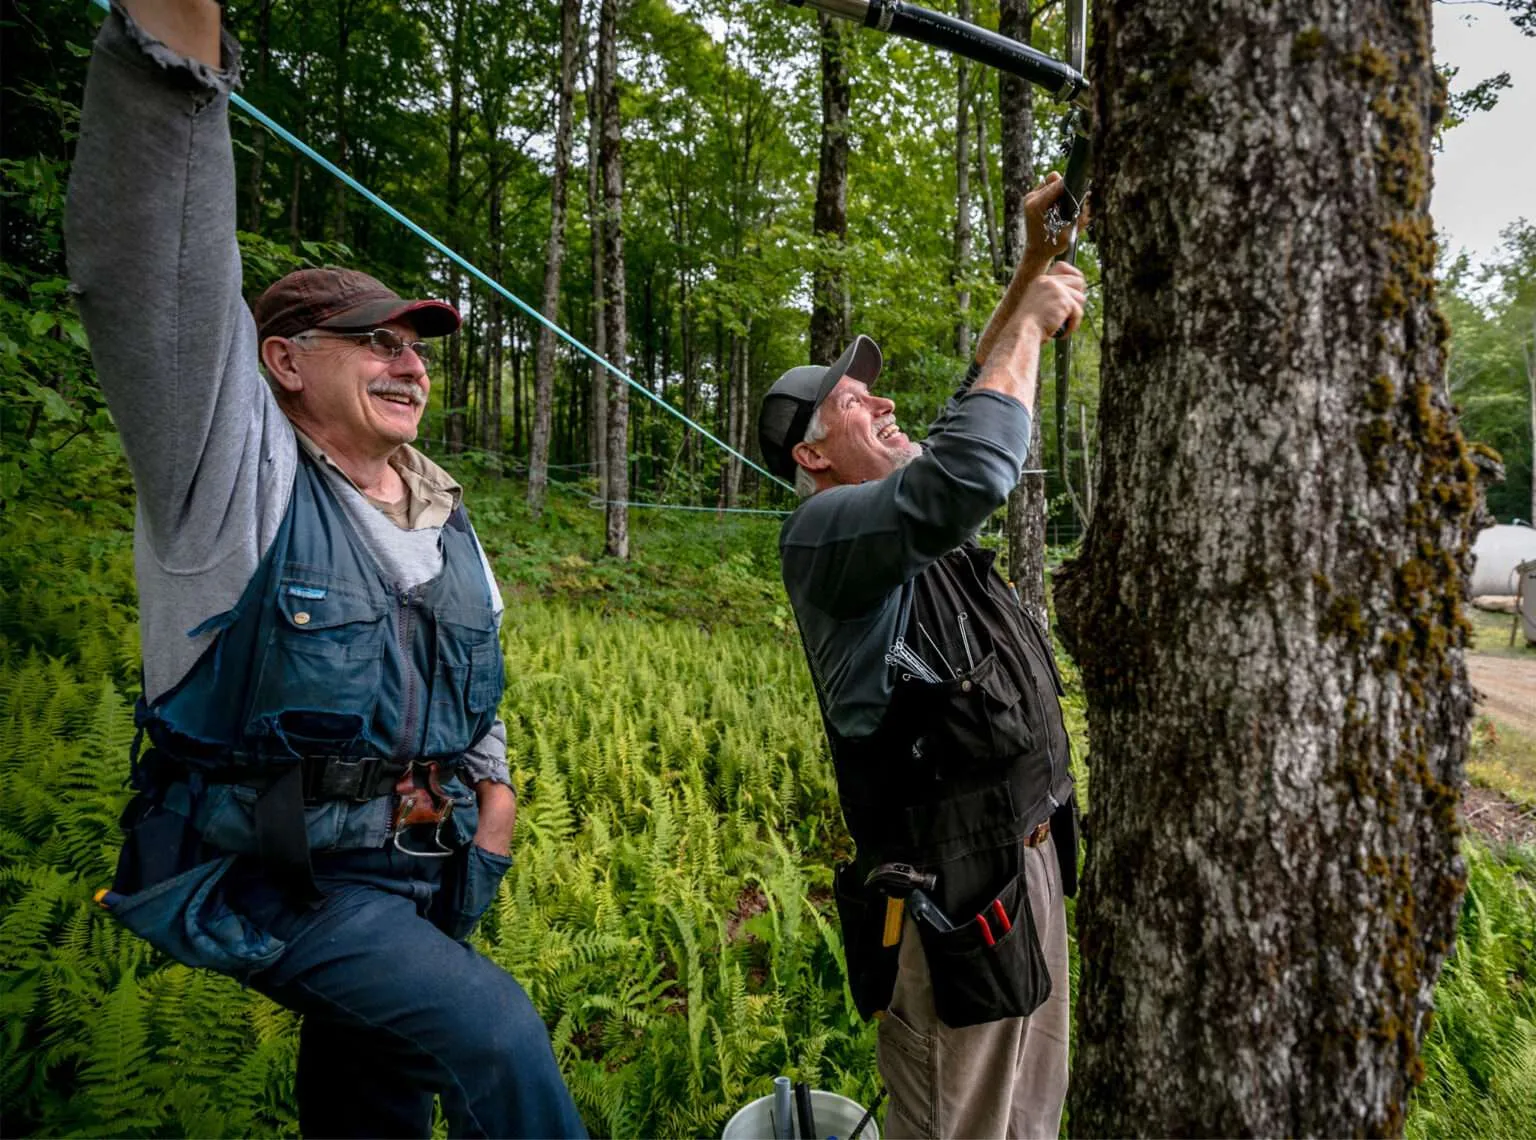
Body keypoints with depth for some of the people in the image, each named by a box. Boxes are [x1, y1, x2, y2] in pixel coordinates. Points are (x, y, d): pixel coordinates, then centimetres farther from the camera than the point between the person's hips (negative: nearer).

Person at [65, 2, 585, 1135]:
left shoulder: (446, 514, 9)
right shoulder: (237, 474, -11)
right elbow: (163, 281, -28)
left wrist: (492, 781, 17)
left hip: (421, 870, 7)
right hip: (273, 876, -6)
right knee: (494, 1031, -21)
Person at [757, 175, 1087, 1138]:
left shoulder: (907, 516, 15)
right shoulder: (826, 528, -14)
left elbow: (977, 404, 24)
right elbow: (970, 470, -31)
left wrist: (1036, 263, 16)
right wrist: (1030, 321, -16)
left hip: (1027, 854, 10)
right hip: (955, 885, -9)